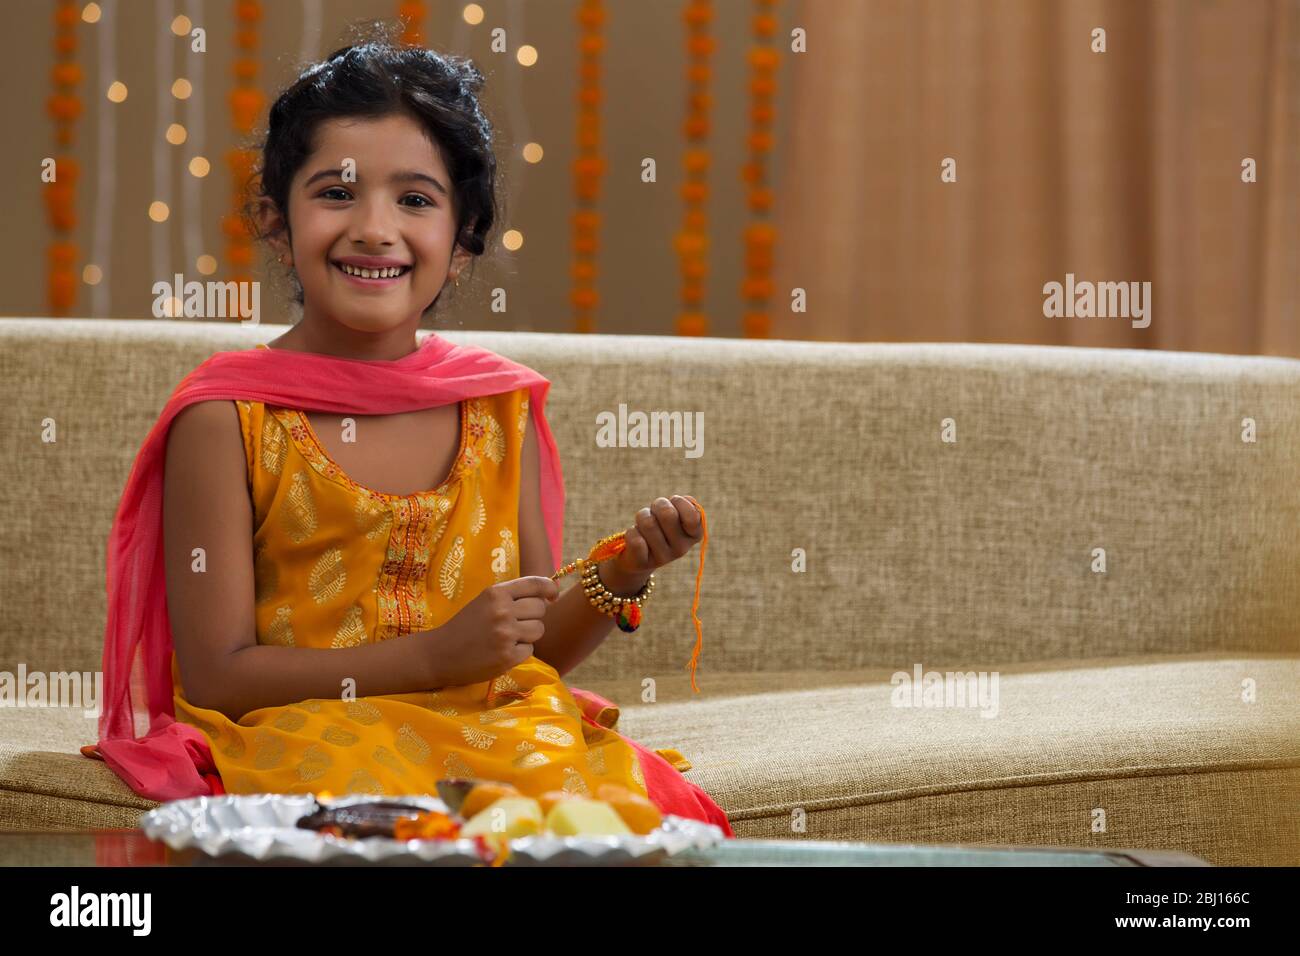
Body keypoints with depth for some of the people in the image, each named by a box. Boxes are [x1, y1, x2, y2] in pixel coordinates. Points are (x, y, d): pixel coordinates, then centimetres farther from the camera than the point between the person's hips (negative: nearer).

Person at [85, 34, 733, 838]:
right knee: (371, 787, -38)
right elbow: (215, 676, -8)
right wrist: (435, 655, -15)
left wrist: (622, 579, -4)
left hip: (492, 731, 4)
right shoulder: (226, 419, -5)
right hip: (297, 734, -3)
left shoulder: (502, 407, 8)